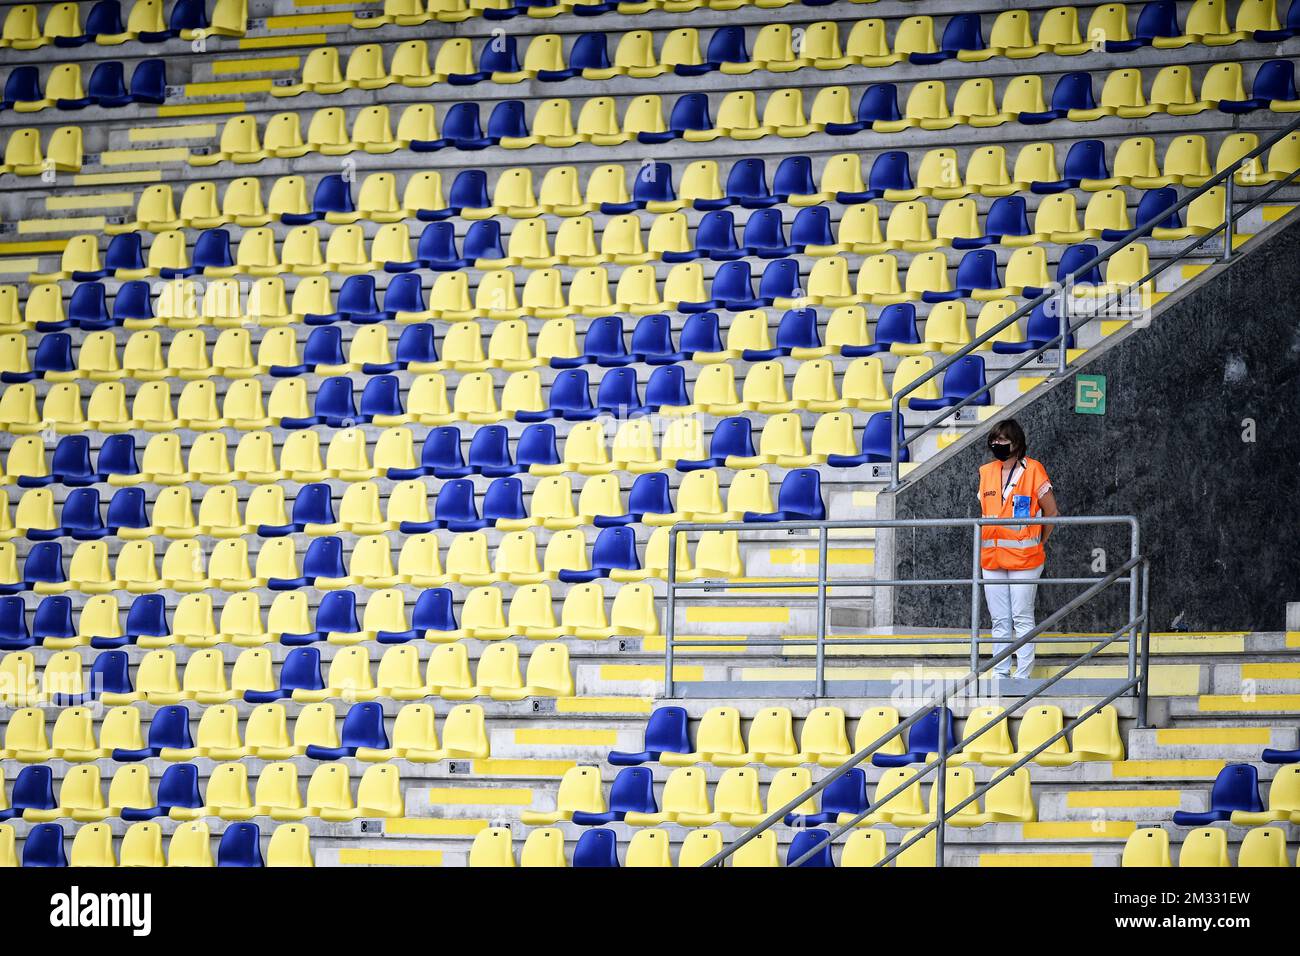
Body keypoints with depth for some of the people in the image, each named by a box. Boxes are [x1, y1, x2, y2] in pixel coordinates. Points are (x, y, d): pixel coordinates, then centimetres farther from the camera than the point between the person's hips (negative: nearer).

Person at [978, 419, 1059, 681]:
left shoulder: (1032, 470, -6)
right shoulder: (986, 473, 10)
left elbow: (1052, 512, -1)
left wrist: (1038, 543, 1)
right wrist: (981, 550, 14)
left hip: (1023, 559, -5)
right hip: (992, 559, 5)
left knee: (1022, 618, -2)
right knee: (999, 620, 9)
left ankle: (1023, 674, 1)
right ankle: (1000, 673, 13)